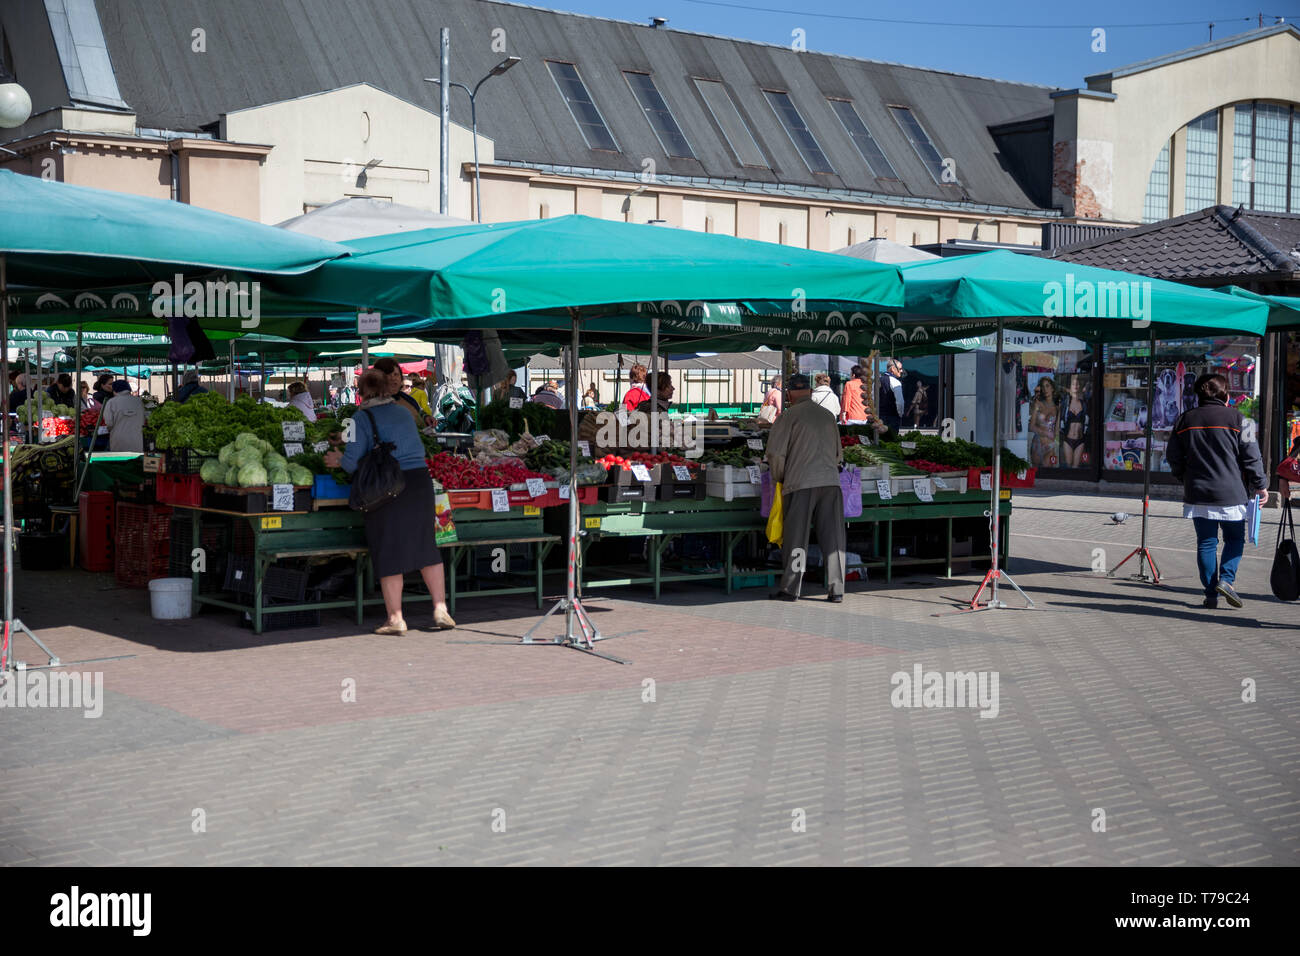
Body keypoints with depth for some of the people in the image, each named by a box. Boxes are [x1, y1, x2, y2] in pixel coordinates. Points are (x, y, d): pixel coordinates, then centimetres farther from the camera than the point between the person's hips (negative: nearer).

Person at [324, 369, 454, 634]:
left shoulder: (363, 417, -5)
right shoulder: (405, 413, 12)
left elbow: (353, 461, -10)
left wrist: (339, 461, 12)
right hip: (420, 480, 5)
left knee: (389, 554, 5)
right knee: (426, 548, 14)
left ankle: (395, 618, 9)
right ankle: (441, 610, 14)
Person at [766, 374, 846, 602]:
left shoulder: (789, 416, 0)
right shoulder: (828, 416, 17)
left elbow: (775, 453, -3)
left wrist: (779, 478, 13)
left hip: (800, 483, -4)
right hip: (830, 482, 4)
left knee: (796, 539, 1)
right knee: (832, 538, 5)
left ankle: (790, 589, 4)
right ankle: (836, 589, 4)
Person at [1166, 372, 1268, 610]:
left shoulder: (1185, 420, 5)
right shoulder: (1236, 418, -5)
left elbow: (1173, 456, 10)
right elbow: (1251, 456, -5)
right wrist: (1260, 485, 5)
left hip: (1197, 493, 3)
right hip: (1231, 493, -2)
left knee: (1206, 542, 8)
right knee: (1235, 538, 13)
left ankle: (1210, 593, 6)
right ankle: (1226, 579, -7)